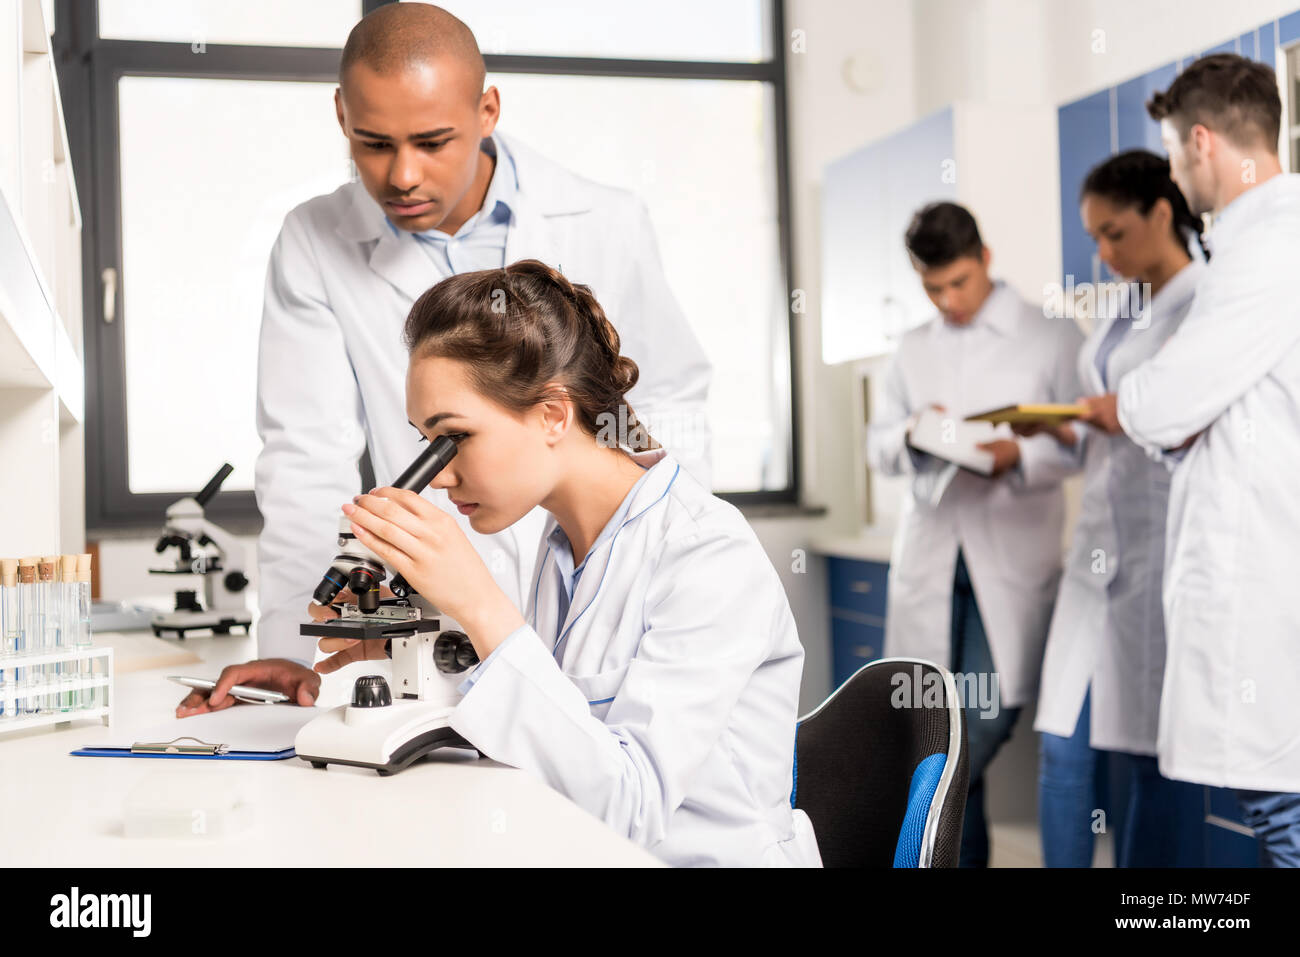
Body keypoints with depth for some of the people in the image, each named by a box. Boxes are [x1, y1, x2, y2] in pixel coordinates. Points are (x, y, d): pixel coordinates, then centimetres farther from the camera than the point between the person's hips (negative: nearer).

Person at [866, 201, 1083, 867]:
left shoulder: (1054, 337, 4)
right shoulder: (913, 350, 15)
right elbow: (877, 445, 15)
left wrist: (1020, 457, -19)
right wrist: (913, 437, -7)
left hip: (1012, 558, -3)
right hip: (929, 556, 3)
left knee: (984, 725, -9)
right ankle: (965, 856, 19)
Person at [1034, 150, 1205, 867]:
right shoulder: (1117, 310, 16)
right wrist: (1054, 428, 3)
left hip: (1164, 549, -7)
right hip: (1099, 545, 7)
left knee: (1152, 754, 1)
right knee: (1062, 747, 4)